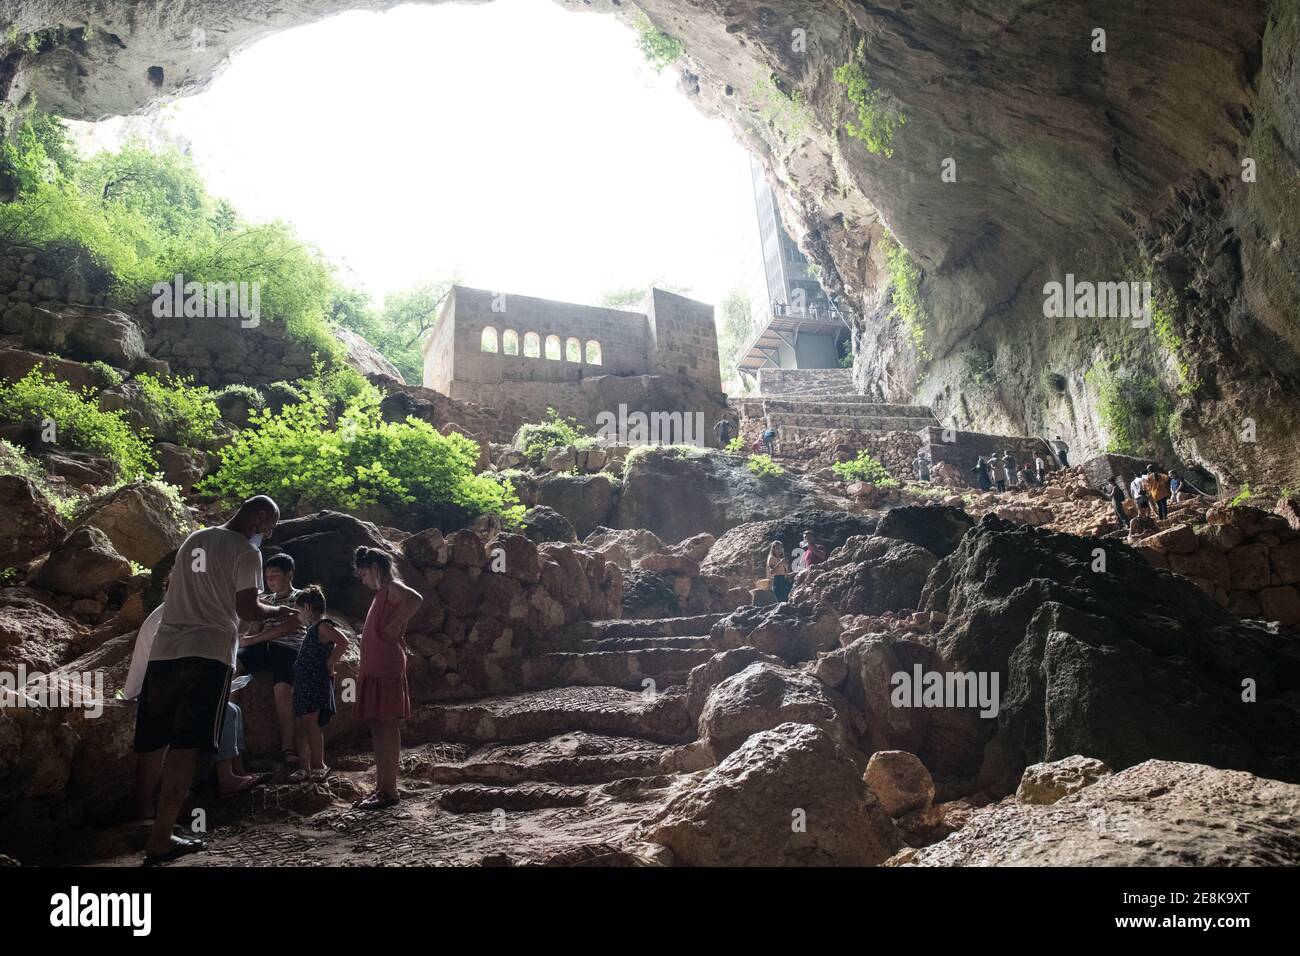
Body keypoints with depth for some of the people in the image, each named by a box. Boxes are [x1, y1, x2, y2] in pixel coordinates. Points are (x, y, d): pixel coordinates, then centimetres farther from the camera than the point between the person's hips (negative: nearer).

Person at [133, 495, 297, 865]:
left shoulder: (194, 540, 19)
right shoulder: (246, 552, -4)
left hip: (164, 650, 7)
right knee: (185, 747, -5)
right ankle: (159, 840, -5)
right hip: (208, 654, -7)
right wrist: (278, 612, 9)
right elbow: (247, 609, -10)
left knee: (152, 743, 11)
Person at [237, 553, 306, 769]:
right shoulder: (264, 600, 27)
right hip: (263, 646, 5)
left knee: (282, 688, -31)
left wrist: (252, 639, -13)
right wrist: (239, 642, -6)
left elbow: (289, 627, -7)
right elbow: (254, 630, 18)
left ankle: (287, 747, -29)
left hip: (288, 647, -5)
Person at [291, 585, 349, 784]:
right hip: (304, 682, 10)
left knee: (310, 723, -9)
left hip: (317, 683, -10)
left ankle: (319, 765, -2)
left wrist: (330, 664, -18)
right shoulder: (313, 628, 18)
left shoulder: (323, 626, -11)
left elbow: (343, 642, -26)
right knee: (302, 725, 9)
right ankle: (306, 767, 14)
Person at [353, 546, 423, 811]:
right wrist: (363, 667, 23)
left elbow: (416, 599, -31)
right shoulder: (381, 593, 20)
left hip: (387, 669, -9)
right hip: (373, 670, 9)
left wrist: (395, 626, -22)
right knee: (378, 728, 11)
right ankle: (381, 787, 17)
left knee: (387, 727, -6)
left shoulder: (393, 588, -9)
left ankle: (390, 790, -3)